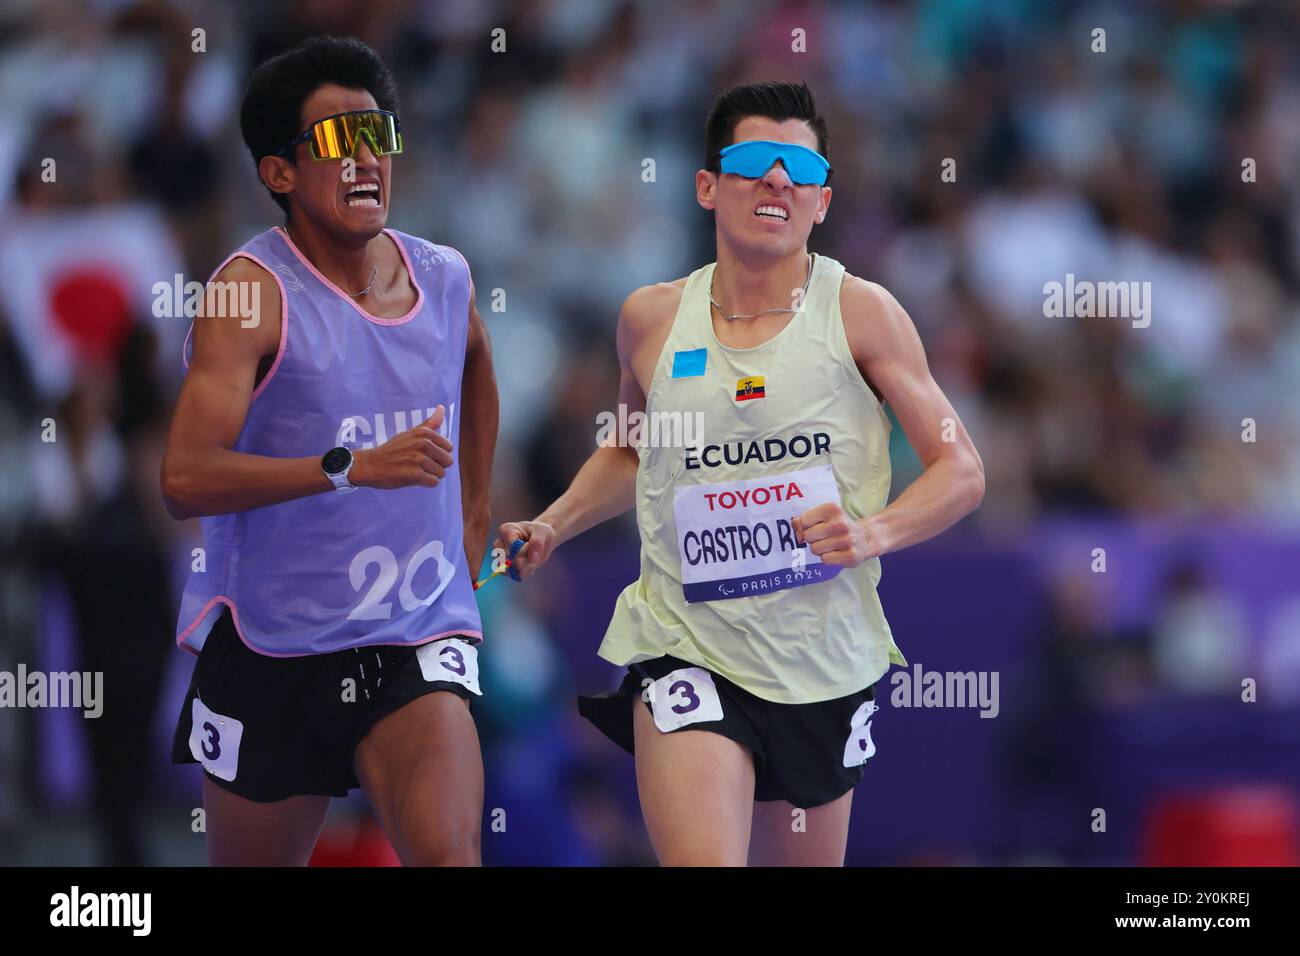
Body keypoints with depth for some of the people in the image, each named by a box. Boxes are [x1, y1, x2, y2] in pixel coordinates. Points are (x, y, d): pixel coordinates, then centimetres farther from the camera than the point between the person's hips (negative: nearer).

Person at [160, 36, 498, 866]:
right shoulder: (254, 292, -13)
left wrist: (474, 504, 29)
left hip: (418, 640, 3)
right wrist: (354, 467, -33)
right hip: (272, 643, -3)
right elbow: (185, 479, -25)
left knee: (449, 854, -20)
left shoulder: (443, 279, 5)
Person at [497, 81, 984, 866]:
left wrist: (875, 531, -19)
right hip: (685, 648, -1)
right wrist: (552, 528, 10)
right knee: (703, 862, -24)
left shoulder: (860, 313, -2)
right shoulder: (653, 319, 4)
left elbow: (962, 471, -1)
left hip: (825, 665, 1)